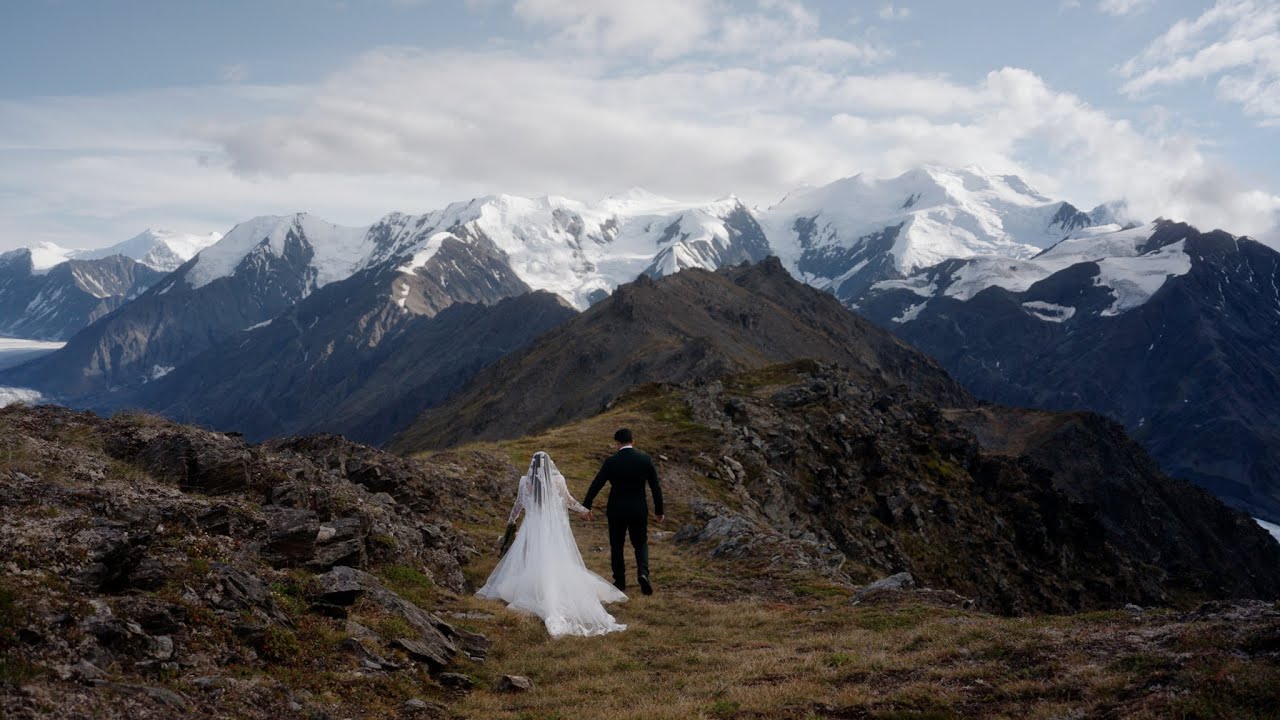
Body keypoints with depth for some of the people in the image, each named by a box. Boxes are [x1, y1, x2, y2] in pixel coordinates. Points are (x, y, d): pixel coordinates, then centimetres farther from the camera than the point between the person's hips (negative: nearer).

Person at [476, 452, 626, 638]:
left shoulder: (526, 482, -5)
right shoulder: (557, 480, -7)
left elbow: (518, 505, 7)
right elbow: (569, 502, 3)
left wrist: (511, 519, 27)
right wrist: (584, 510, 21)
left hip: (534, 528, 0)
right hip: (555, 528, 0)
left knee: (533, 562, 8)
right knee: (559, 563, 8)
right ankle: (563, 590, 7)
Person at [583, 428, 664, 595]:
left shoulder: (611, 461, -10)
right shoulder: (645, 459, -4)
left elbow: (596, 484, -8)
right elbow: (655, 487, 0)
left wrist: (586, 506, 2)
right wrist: (658, 510, 9)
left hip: (616, 511, -1)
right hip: (639, 511, 1)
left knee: (617, 546, 14)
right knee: (641, 543, 16)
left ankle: (620, 582, 18)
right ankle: (643, 572, -8)